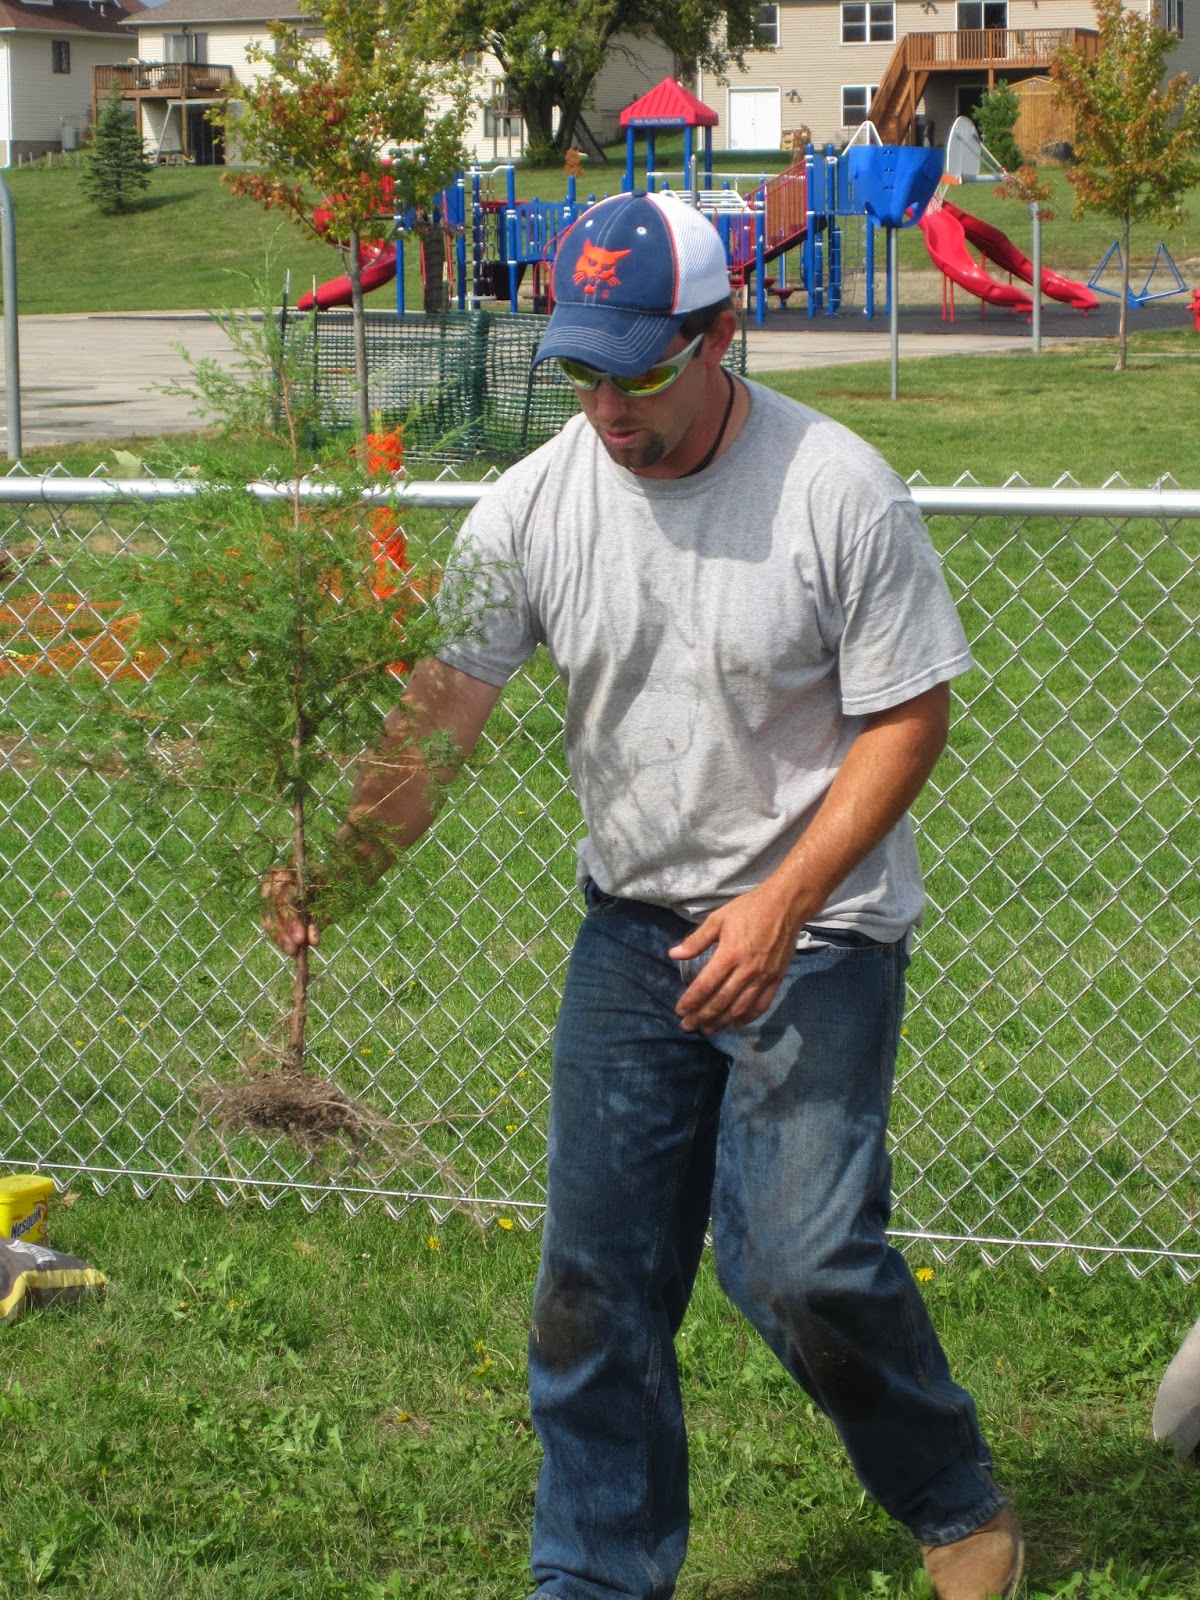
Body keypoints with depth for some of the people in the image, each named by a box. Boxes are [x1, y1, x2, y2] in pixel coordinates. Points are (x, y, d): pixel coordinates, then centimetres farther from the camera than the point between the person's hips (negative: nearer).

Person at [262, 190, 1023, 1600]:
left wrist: (782, 906, -20)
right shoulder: (533, 504, -6)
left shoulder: (839, 492, -15)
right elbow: (437, 712, -6)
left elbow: (908, 717, -11)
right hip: (631, 926, 4)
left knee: (798, 1258, -12)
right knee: (594, 1270, 5)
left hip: (819, 930, -4)